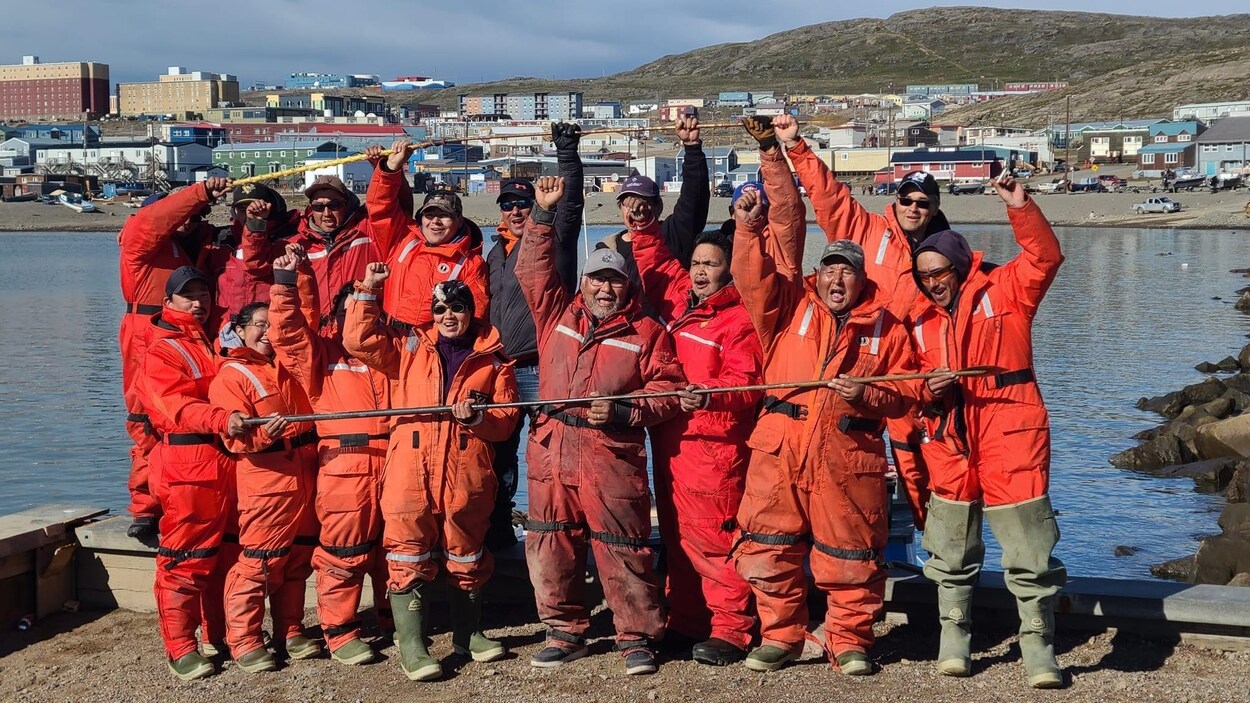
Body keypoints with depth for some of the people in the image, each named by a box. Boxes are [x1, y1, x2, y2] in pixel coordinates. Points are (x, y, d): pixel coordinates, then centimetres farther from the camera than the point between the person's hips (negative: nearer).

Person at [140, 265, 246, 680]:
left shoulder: (218, 342, 21)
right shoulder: (161, 351, -3)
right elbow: (176, 405, -19)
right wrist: (221, 420, -35)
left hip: (227, 461, 7)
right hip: (186, 464, -7)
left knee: (222, 552, 12)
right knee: (184, 557, -6)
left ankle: (220, 635, 23)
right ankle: (180, 649, -1)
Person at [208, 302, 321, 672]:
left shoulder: (288, 367, 17)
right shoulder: (230, 376, -5)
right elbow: (235, 437, -15)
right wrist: (262, 434, -34)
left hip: (305, 478, 7)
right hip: (265, 483, -7)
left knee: (298, 559, 12)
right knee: (258, 562, -7)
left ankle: (290, 631, 22)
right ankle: (244, 641, 3)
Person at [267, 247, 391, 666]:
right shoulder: (321, 352, 6)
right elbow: (288, 331, -5)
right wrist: (285, 283, -15)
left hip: (390, 466, 4)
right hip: (342, 470, -4)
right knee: (342, 554, -1)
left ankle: (395, 621, 30)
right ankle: (340, 634, 10)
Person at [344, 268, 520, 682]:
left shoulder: (493, 359, 9)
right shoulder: (408, 349, 13)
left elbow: (507, 418, 5)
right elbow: (358, 340, 3)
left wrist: (477, 416, -14)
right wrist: (368, 291, 1)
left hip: (467, 473, 1)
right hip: (410, 470, 0)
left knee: (466, 555, 12)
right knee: (408, 557, -6)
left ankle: (467, 634, 28)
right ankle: (412, 647, -4)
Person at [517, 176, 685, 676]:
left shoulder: (646, 332, 4)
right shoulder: (556, 314, 13)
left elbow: (667, 389, 1)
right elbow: (533, 269, 12)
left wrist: (623, 412, -13)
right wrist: (543, 213, 5)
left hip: (613, 456, -4)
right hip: (551, 451, 4)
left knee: (623, 551, -2)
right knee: (550, 548, 8)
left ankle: (637, 637, 11)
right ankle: (565, 632, 22)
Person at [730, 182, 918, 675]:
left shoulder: (885, 326, 10)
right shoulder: (789, 306, 11)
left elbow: (907, 390, 9)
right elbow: (753, 276, -3)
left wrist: (867, 395, -8)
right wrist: (749, 228, -14)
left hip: (850, 455, 0)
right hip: (780, 449, 1)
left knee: (850, 557, 3)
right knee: (771, 549, 3)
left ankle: (849, 642, 18)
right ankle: (779, 636, 18)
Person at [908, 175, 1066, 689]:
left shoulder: (1003, 291, 3)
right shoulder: (920, 319, 14)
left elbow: (1045, 258, -11)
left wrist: (1021, 208, -21)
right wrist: (930, 389, -3)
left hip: (1009, 439, -4)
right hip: (949, 442, 4)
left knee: (1028, 548, -3)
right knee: (952, 551, 12)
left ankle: (1038, 645, 10)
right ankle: (954, 636, 28)